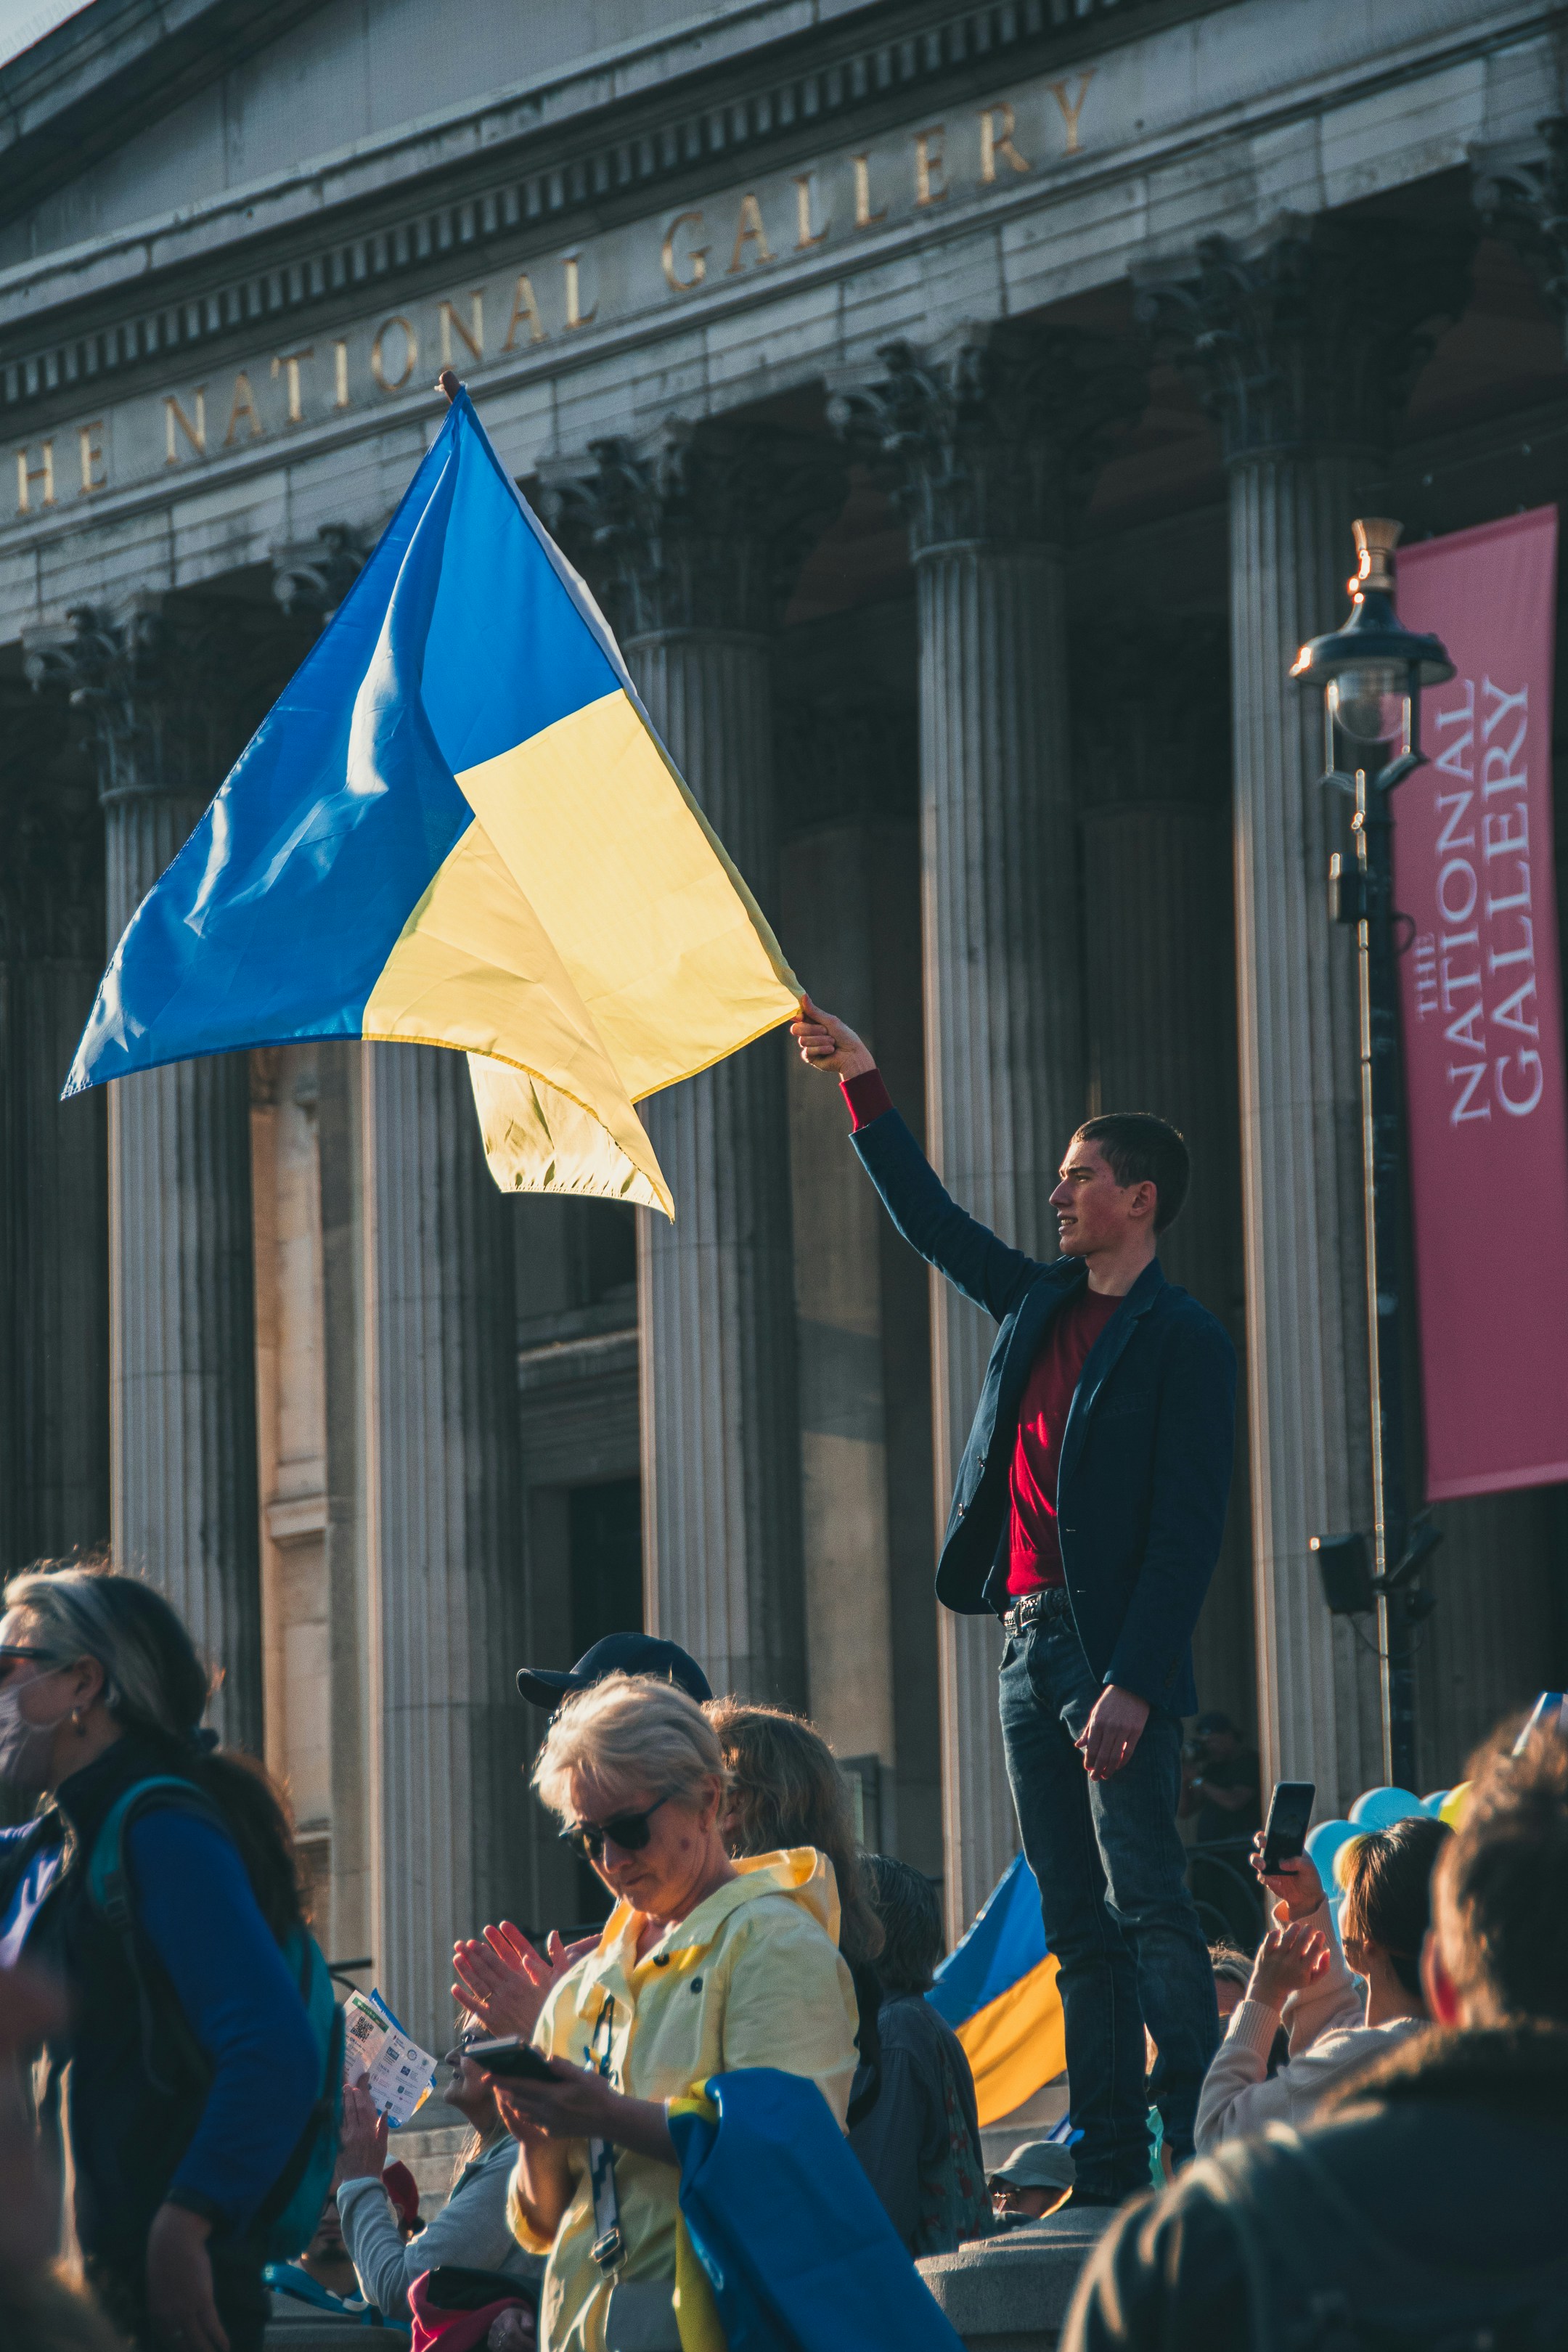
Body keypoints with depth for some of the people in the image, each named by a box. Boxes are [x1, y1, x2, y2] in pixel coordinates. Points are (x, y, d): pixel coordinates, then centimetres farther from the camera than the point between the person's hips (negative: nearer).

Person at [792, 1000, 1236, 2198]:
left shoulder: (1184, 1341, -6)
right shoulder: (1043, 1305, 17)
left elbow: (1188, 1528, -13)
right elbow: (930, 1220, 30)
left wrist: (1133, 1683, -20)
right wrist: (864, 1086, 26)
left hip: (1113, 1649, -8)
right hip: (1030, 1641, 8)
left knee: (1149, 1908, -14)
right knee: (1080, 1929, 6)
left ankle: (1202, 2160, -17)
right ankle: (1109, 2178, 6)